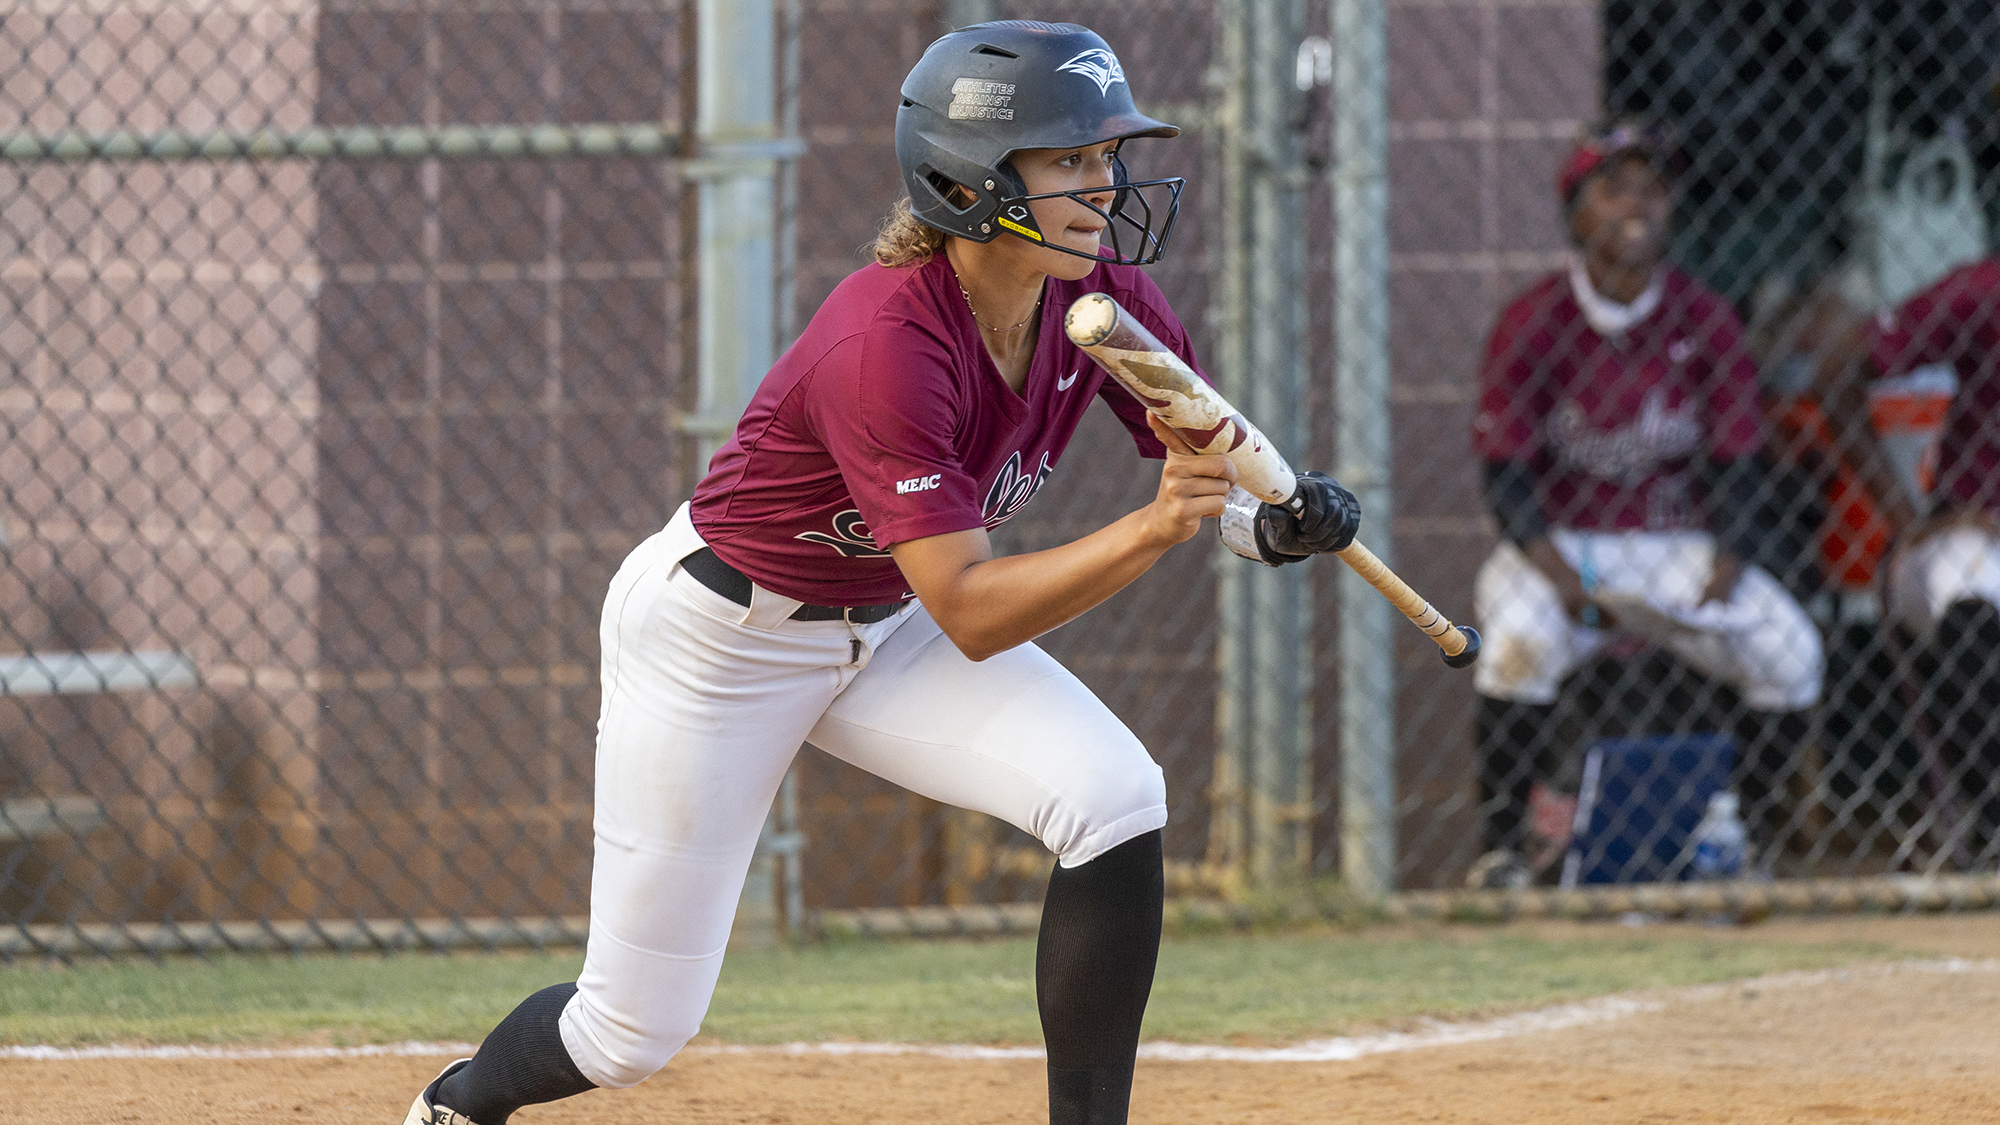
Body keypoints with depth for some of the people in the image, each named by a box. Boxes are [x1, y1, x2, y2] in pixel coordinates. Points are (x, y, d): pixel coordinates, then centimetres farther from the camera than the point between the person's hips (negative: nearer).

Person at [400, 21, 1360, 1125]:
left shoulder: (1101, 296, -15)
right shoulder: (886, 342, -36)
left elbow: (1220, 473, -5)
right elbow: (970, 615, -37)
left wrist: (1289, 515, -28)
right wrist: (1152, 528, -47)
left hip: (883, 624, 6)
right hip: (718, 636, -6)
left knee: (1117, 799, -21)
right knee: (634, 1031, 3)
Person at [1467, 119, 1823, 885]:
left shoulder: (1706, 324, 0)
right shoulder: (1532, 325, -7)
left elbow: (1735, 470, 1)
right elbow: (1507, 477, -9)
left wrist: (1726, 567, -18)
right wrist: (1563, 578, -25)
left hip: (1677, 546, 3)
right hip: (1557, 543, -3)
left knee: (1790, 654, -18)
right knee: (1519, 641, -34)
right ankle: (1509, 843, -18)